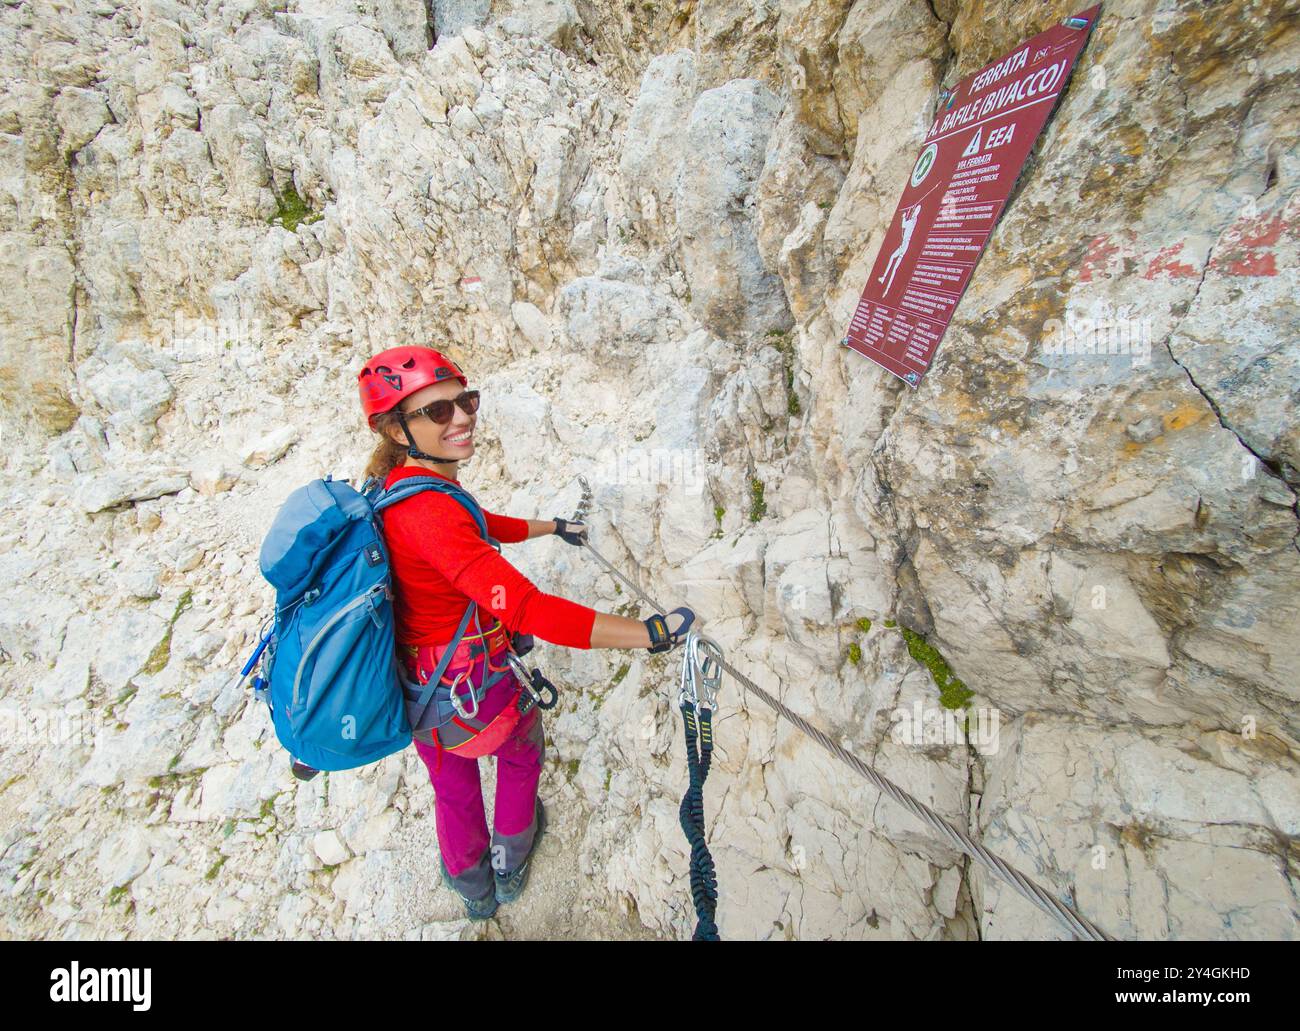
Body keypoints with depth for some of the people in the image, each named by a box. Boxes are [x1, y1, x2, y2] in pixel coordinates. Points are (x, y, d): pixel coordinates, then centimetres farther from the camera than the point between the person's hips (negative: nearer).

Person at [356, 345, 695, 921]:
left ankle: (474, 891, 61)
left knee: (452, 788, 31)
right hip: (475, 689, -7)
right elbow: (525, 608, -42)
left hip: (416, 688, 7)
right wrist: (650, 633, -40)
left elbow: (483, 524, 10)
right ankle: (509, 868, 56)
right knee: (523, 753, 28)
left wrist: (553, 527, 22)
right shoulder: (428, 510, -35)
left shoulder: (394, 485, -5)